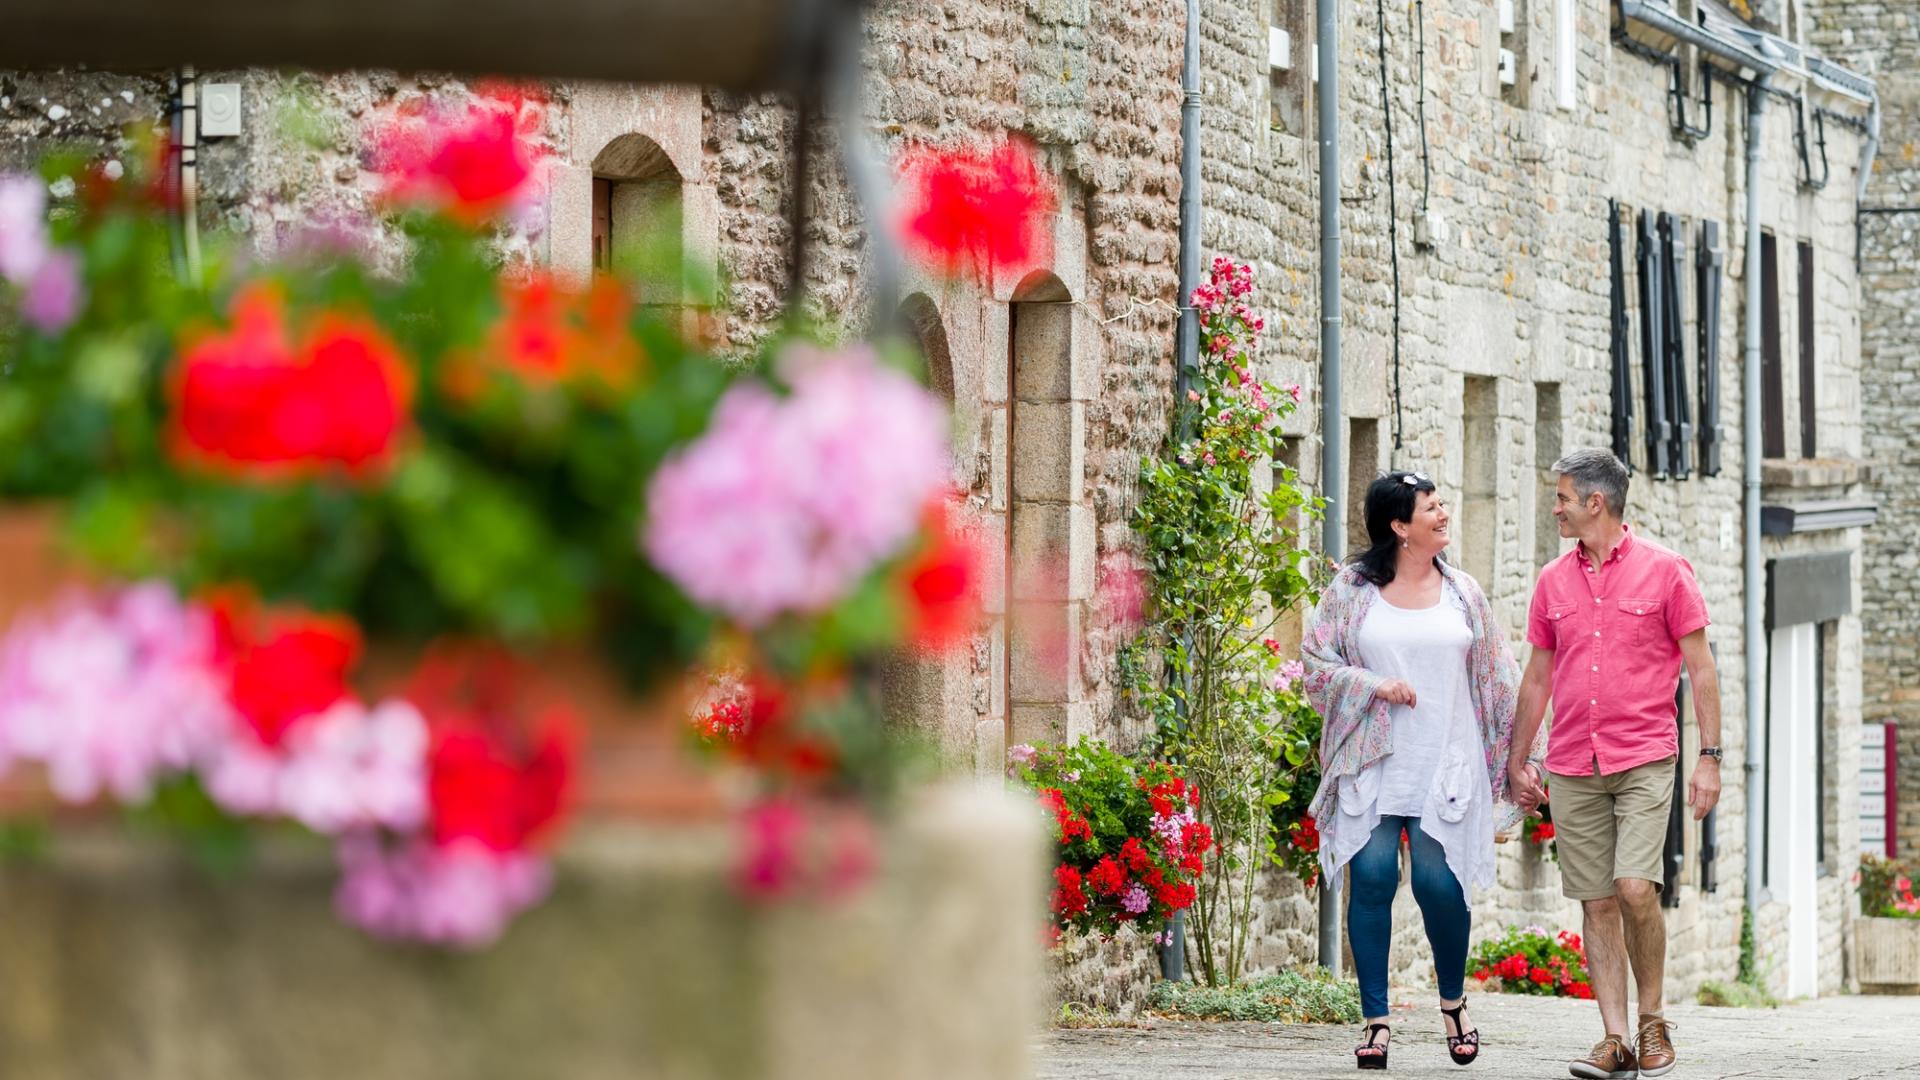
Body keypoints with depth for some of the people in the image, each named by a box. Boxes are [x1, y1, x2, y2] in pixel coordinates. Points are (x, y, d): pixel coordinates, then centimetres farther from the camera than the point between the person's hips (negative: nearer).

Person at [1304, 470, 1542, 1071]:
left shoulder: (1463, 594, 10)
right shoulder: (1352, 590, 4)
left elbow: (1497, 682, 11)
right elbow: (1316, 663, 3)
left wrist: (1519, 757, 8)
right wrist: (1372, 685, -12)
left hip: (1445, 767, 1)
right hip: (1372, 764, -1)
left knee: (1440, 885, -7)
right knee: (1372, 881, -7)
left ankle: (1453, 1003, 19)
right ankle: (1376, 1022, 1)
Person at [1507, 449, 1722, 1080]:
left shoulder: (1664, 570, -1)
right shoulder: (1553, 581, 11)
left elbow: (1700, 669, 0)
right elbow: (1537, 678, 19)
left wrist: (1709, 757, -6)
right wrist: (1516, 762, 18)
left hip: (1644, 759, -4)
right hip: (1571, 768, 4)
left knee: (1635, 887, -17)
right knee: (1597, 902, 1)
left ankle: (1653, 1021, 1)